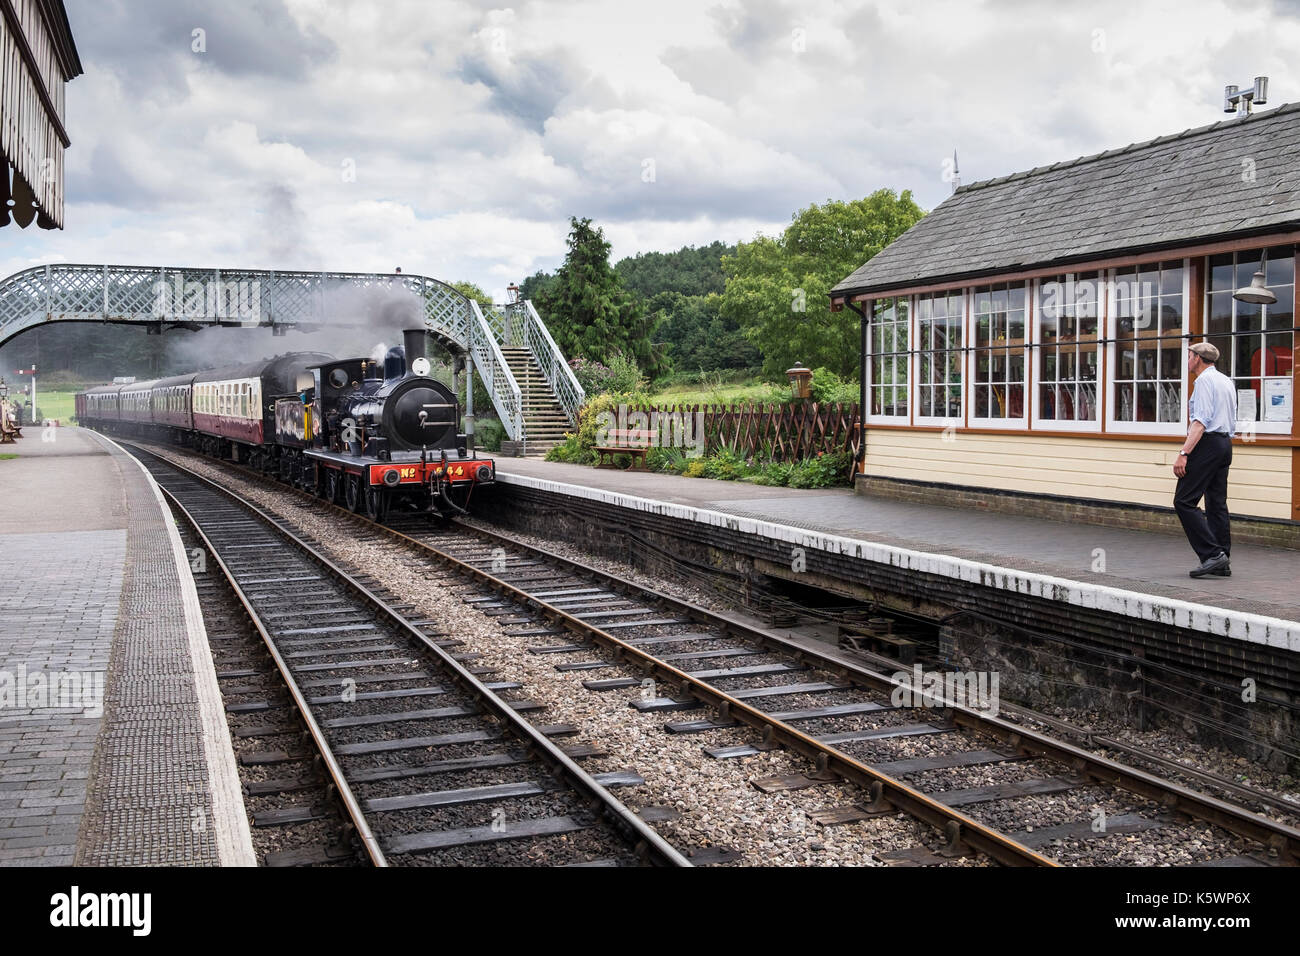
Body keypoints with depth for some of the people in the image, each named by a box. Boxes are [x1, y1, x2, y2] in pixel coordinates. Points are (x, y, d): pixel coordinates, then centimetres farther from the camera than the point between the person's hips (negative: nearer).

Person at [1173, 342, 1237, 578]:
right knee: (1217, 503, 9)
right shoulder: (1227, 381, 20)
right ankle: (1222, 563, 8)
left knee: (1184, 501, -10)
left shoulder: (1205, 380, -9)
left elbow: (1201, 421, -19)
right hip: (1225, 443, 10)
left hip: (1207, 443, -10)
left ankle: (1212, 554, -16)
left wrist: (1184, 453, -24)